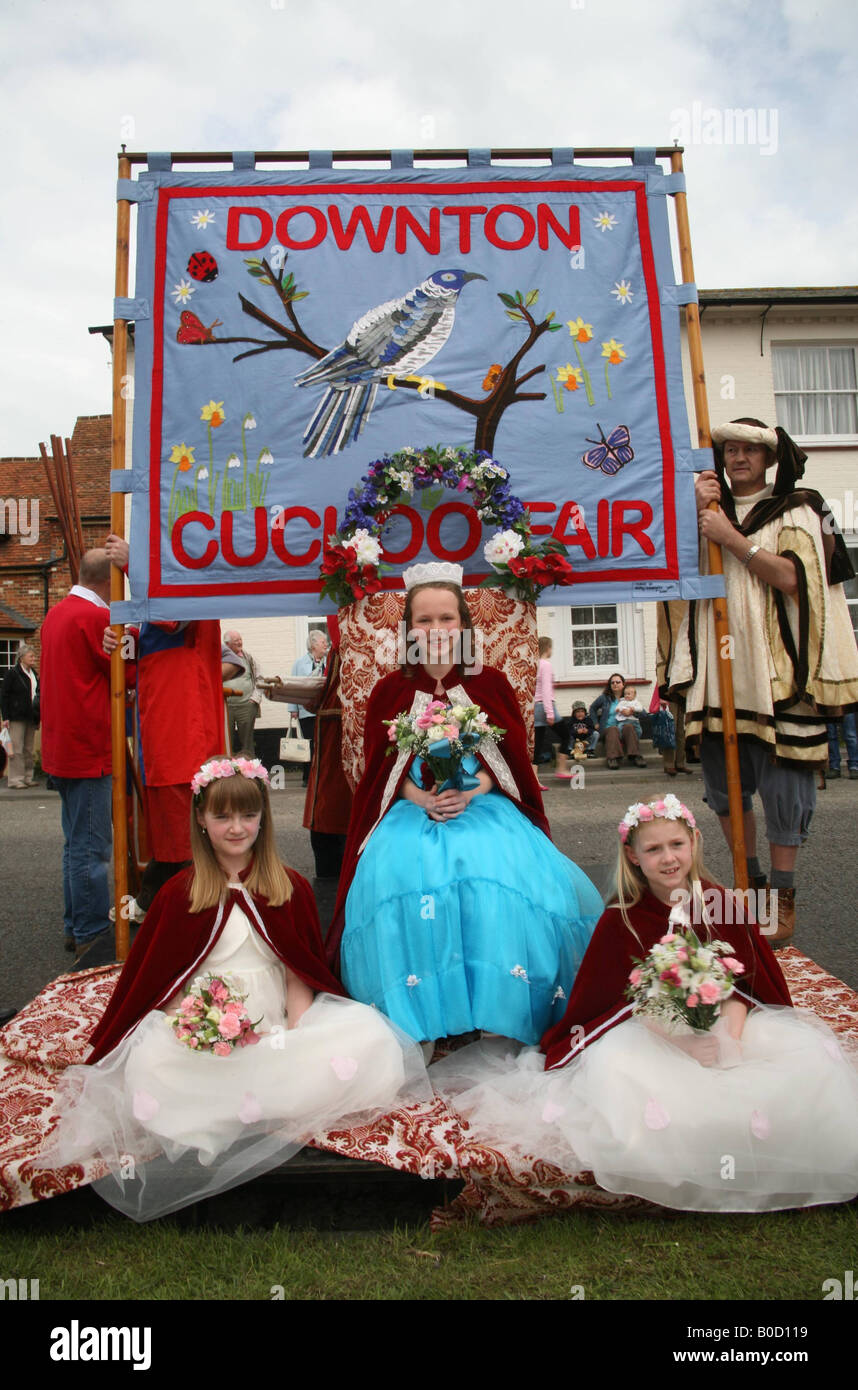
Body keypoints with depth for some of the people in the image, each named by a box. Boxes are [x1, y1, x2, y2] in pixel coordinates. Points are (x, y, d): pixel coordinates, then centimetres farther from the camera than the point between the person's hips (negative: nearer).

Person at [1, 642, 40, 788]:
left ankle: (27, 777, 14)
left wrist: (37, 716, 14)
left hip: (31, 717, 6)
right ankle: (15, 779, -2)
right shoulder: (12, 673, -4)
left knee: (28, 749, 9)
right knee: (16, 748, -6)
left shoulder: (34, 674, 15)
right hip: (17, 717, -6)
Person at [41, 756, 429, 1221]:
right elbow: (158, 982, 5)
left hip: (276, 1030, 2)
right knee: (149, 1066, -36)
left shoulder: (291, 888, 7)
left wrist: (295, 1038, -13)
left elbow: (299, 978, 4)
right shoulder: (180, 895, 6)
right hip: (197, 1036, -1)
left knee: (372, 1037, -25)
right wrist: (189, 1034, -13)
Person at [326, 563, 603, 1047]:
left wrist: (473, 789, -16)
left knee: (504, 882, -27)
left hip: (483, 807, 0)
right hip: (412, 813, 1)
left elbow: (515, 756, 2)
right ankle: (425, 1025, -10)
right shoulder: (390, 691, 5)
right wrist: (418, 795, -15)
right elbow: (380, 767, 5)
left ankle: (497, 1015, -8)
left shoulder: (491, 683, 4)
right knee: (401, 877, -27)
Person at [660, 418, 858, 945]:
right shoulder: (711, 508, 16)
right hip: (719, 669, 4)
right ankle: (751, 881, 27)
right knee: (725, 785, 10)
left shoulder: (796, 510, 4)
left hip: (776, 669, -4)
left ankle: (783, 896, 11)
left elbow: (794, 578, -11)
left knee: (781, 783, -1)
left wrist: (733, 539, -13)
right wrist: (695, 515, -7)